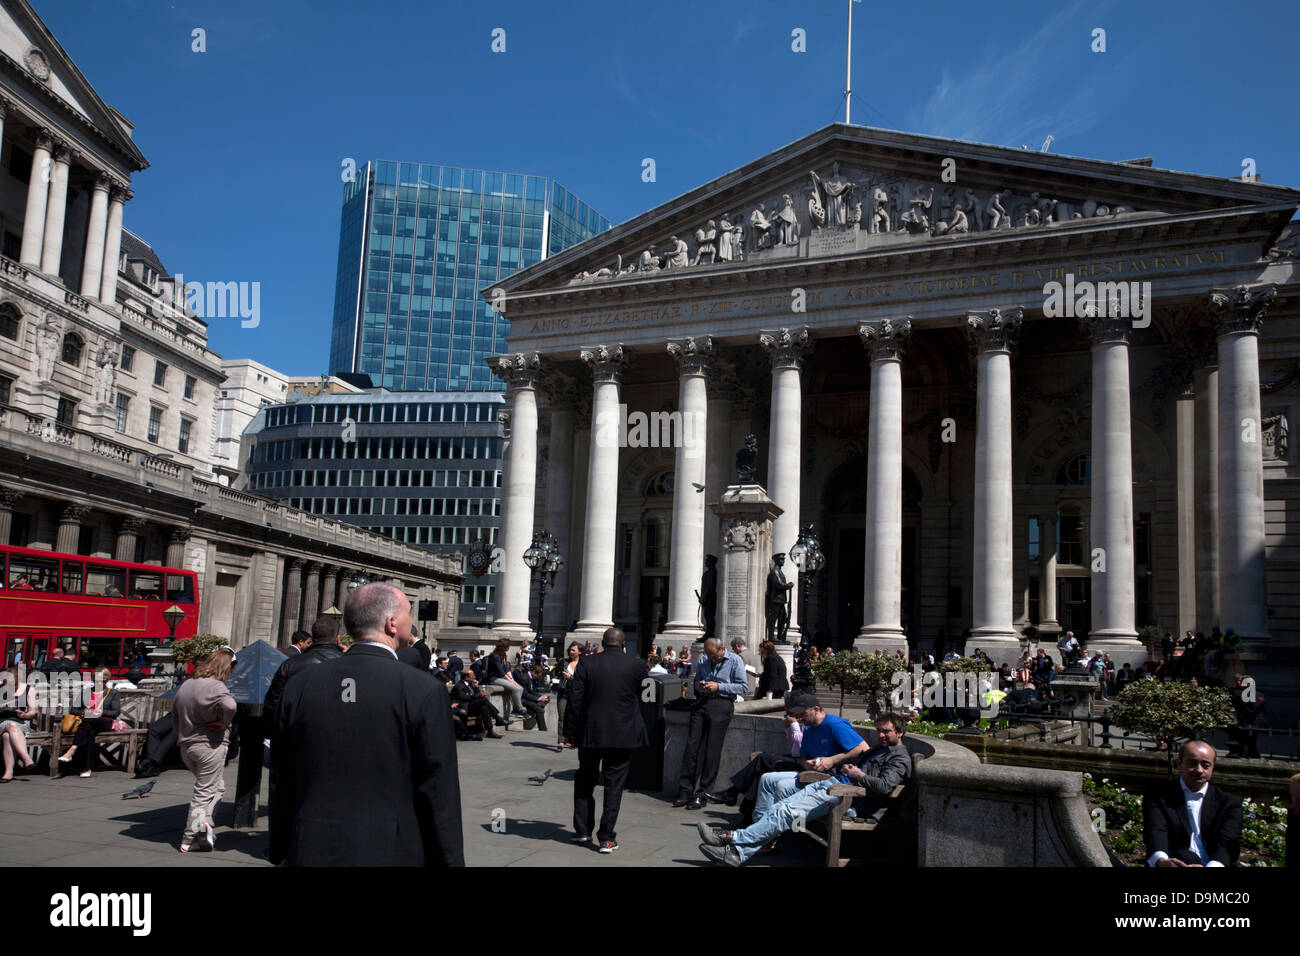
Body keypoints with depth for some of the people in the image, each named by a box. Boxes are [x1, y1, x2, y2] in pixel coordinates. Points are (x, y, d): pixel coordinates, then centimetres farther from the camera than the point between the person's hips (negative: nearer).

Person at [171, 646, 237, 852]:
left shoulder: (186, 685, 12)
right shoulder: (215, 686, -15)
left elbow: (175, 714, 22)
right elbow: (230, 706, -34)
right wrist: (223, 723, -16)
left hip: (186, 747, 8)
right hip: (210, 745, -8)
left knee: (216, 787, 19)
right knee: (205, 792, 1)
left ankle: (204, 826, 11)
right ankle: (190, 839, -3)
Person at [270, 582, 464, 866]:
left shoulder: (299, 686, -1)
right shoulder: (426, 692, -13)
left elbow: (282, 785, 6)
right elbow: (439, 798, -12)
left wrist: (281, 853, 17)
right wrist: (449, 860, -3)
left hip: (311, 853, 3)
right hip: (392, 853, -3)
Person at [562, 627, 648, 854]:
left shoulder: (586, 664, -5)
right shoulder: (637, 666, -5)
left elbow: (574, 700, -6)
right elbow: (640, 698, 8)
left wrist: (570, 732, 1)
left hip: (590, 733, 1)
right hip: (623, 735, -1)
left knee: (585, 782, 18)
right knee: (614, 784, 6)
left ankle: (582, 830, 23)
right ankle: (606, 838, 5)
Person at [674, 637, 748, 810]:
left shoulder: (735, 661, 0)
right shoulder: (704, 661, 16)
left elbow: (743, 686, -5)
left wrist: (718, 687, -11)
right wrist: (700, 686, 2)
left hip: (721, 705, -5)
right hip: (701, 703, 5)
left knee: (712, 751, -5)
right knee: (691, 746, -2)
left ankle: (702, 795, 0)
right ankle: (685, 791, 3)